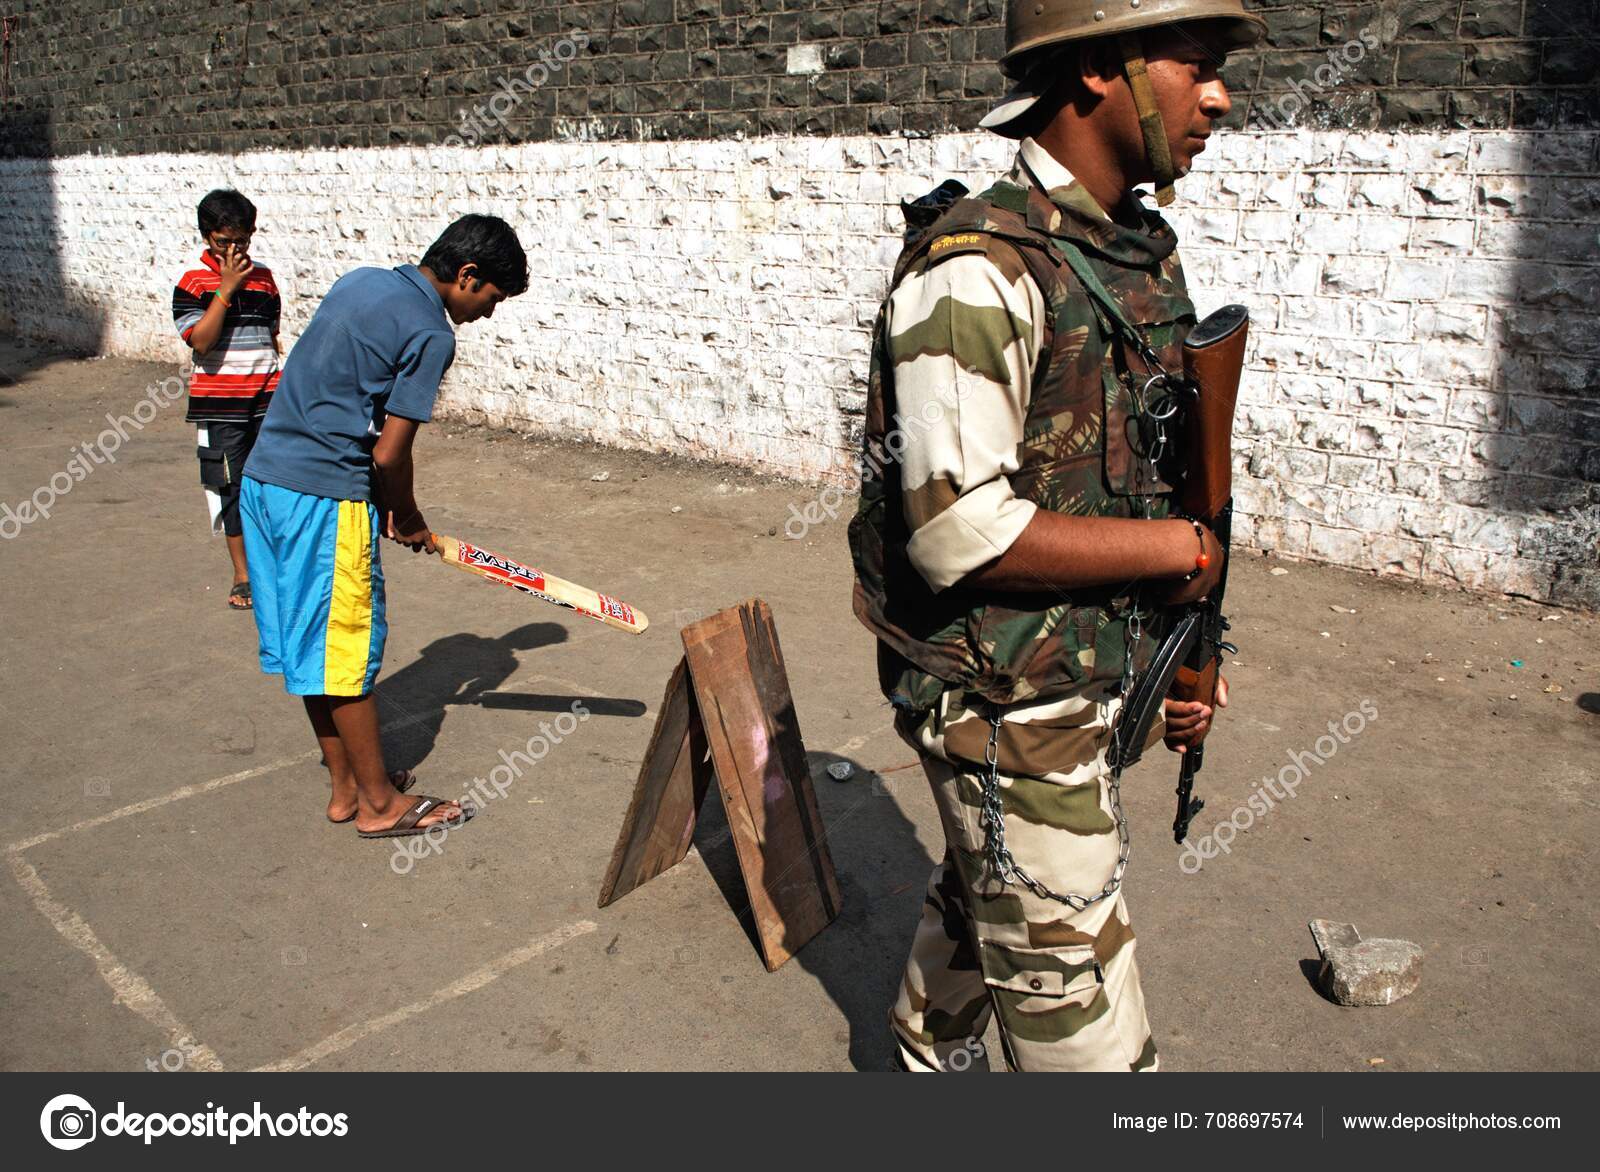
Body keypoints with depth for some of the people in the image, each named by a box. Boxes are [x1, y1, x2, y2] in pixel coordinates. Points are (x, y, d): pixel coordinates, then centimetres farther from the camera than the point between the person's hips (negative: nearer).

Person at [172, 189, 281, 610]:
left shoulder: (263, 276, 8)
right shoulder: (193, 281, -5)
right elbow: (201, 341, -17)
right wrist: (227, 288, -18)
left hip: (267, 400, 3)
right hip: (219, 405, -3)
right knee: (231, 488, 3)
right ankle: (243, 575, 13)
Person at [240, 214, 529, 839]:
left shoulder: (358, 282, 14)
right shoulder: (432, 334, -11)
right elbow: (389, 454, -13)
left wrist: (387, 503, 15)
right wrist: (408, 520, 7)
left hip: (264, 478, 9)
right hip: (324, 498, -9)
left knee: (313, 643, 16)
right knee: (347, 648, 2)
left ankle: (345, 786, 29)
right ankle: (379, 804, 17)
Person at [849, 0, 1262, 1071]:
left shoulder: (1144, 253, 6)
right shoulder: (979, 269, -23)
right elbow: (963, 532, -28)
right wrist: (1182, 549, -18)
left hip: (1093, 681, 9)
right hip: (1006, 705, -9)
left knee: (981, 897, 28)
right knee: (1075, 989, 7)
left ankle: (926, 1060, 53)